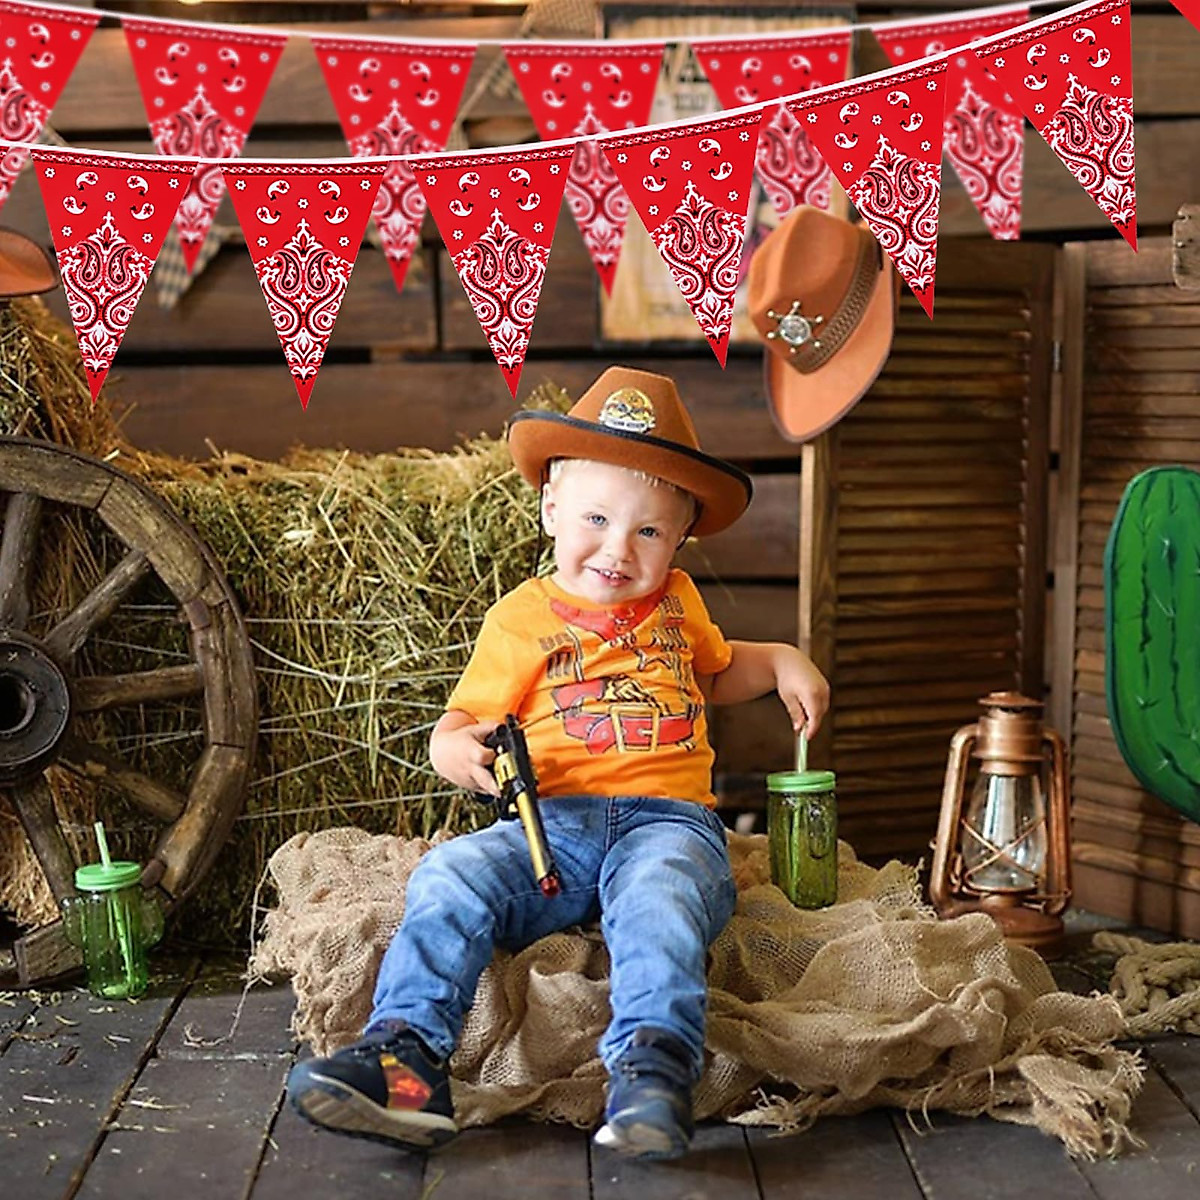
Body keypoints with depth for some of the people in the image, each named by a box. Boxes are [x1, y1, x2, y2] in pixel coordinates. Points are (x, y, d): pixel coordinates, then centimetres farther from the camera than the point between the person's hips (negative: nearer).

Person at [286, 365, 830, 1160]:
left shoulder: (677, 601, 23)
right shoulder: (522, 619, 12)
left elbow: (714, 673, 42)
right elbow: (459, 724, 12)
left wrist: (781, 661, 23)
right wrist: (462, 752, -13)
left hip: (666, 818, 0)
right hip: (549, 824, 0)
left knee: (660, 894, -36)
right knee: (449, 878, -27)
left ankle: (654, 1068, -43)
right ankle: (407, 1055, -28)